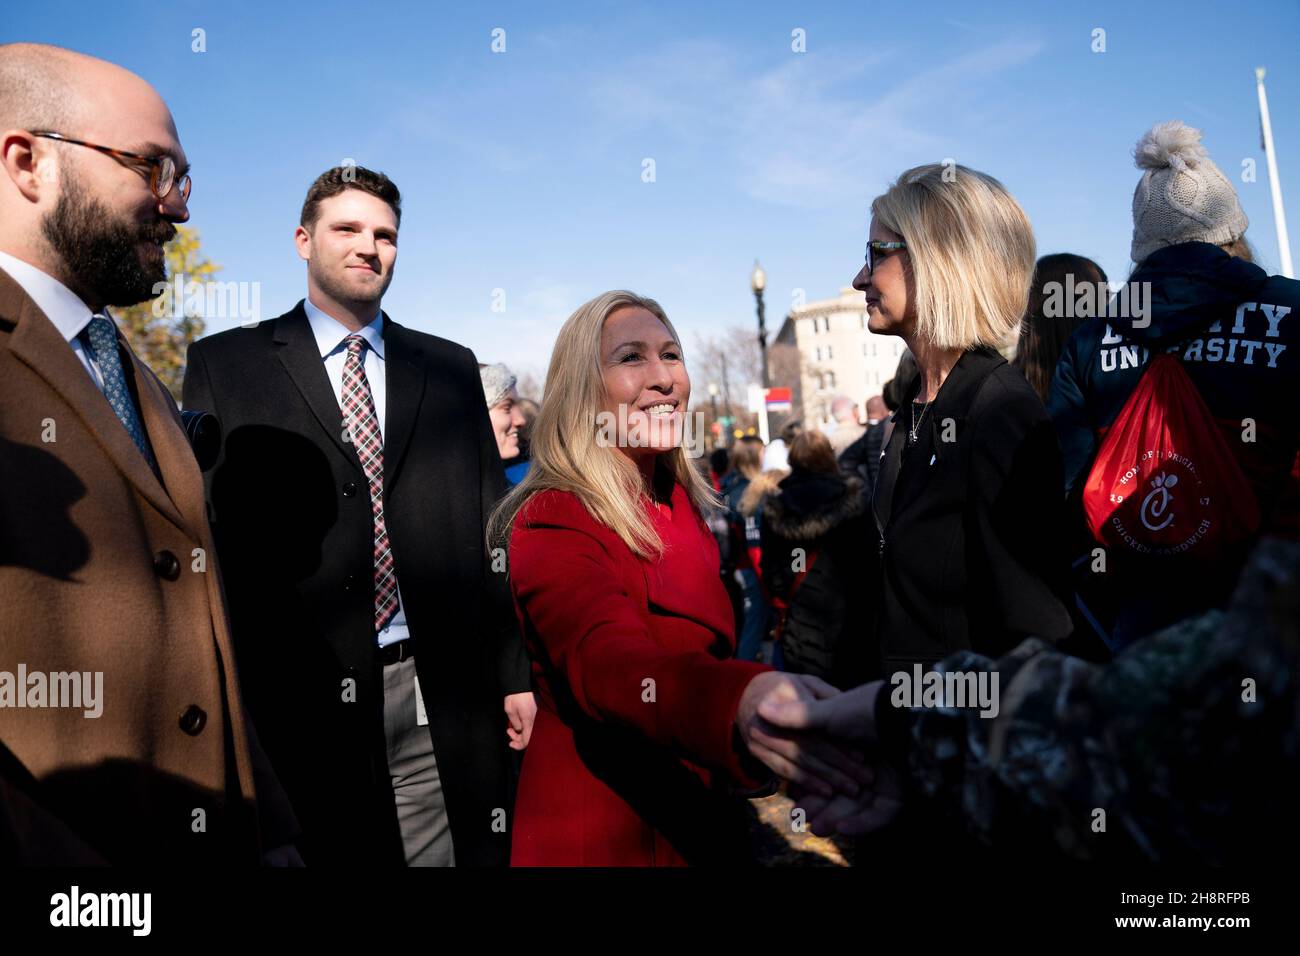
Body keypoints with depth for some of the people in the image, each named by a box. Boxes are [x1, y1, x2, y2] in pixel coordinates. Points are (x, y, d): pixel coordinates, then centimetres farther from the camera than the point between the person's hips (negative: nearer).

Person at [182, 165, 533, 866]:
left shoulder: (451, 367, 11)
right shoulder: (224, 364, 4)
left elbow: (489, 529, 9)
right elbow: (203, 533, 1)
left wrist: (514, 675, 5)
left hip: (441, 696, 2)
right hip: (300, 697, -2)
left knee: (452, 849, 10)